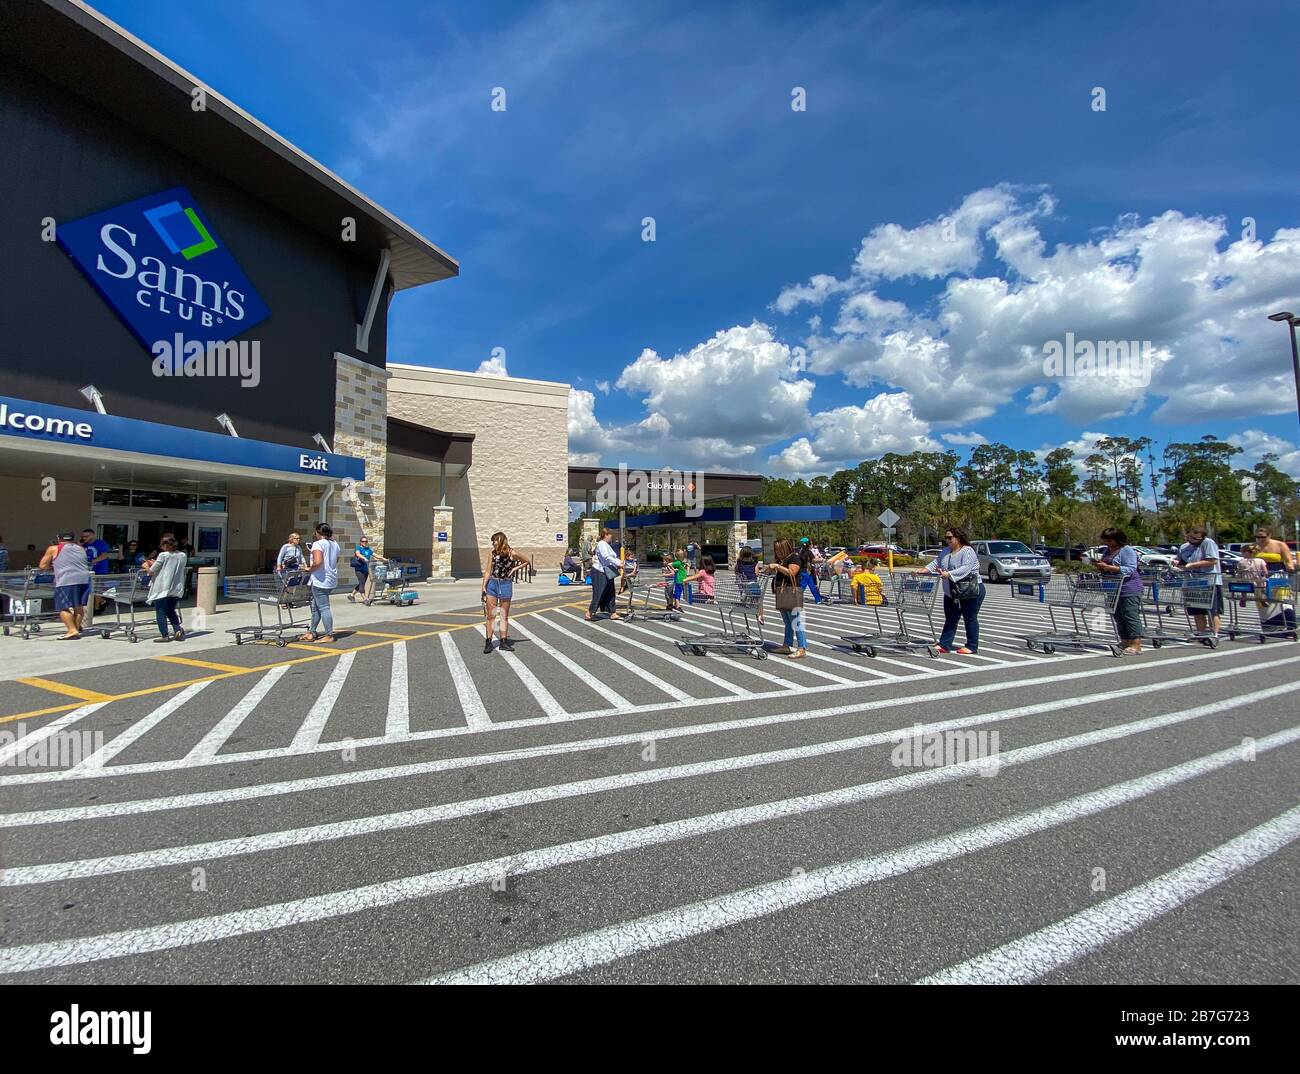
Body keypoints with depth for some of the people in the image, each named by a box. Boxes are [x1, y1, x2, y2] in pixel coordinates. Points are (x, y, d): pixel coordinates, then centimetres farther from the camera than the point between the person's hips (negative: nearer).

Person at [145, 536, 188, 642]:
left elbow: (151, 571, -6)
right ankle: (178, 629, 1)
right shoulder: (183, 556, 5)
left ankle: (164, 635, 4)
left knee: (161, 612, 5)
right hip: (177, 589, 5)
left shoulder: (163, 555, -9)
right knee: (171, 611, 18)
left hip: (162, 589, -5)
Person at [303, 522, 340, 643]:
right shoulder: (335, 544, 12)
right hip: (332, 580, 9)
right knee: (316, 607, 19)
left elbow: (317, 562, -26)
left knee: (323, 608, -4)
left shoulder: (318, 544, -14)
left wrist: (310, 569, -10)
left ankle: (329, 635, -1)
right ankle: (312, 633, 25)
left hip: (321, 581, -9)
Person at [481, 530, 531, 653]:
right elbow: (488, 571, 3)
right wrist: (484, 587, -4)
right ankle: (488, 642, 9)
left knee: (504, 615, 7)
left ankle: (504, 641, 16)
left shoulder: (512, 553, -5)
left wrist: (515, 568, -1)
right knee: (490, 615, 3)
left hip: (506, 584, -2)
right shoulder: (493, 554, 2)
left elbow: (527, 561, 7)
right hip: (492, 584, 2)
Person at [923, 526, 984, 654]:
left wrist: (949, 574, -36)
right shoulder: (946, 551, 13)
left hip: (970, 592, -8)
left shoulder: (968, 551, -13)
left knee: (970, 619, 2)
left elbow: (965, 569, -26)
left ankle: (972, 647, 11)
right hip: (951, 593, 8)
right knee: (950, 619, 9)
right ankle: (944, 645, 10)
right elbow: (936, 562, 7)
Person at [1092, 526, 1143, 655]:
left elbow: (1129, 570, -20)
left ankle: (1136, 644, -4)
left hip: (1129, 590, -9)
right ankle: (1125, 642, 18)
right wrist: (1098, 565, 1)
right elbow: (1104, 569, 23)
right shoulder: (1107, 551, 15)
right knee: (1118, 616, 11)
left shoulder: (1127, 550, -10)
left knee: (1131, 616, -7)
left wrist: (1107, 567, -24)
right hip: (1114, 590, 9)